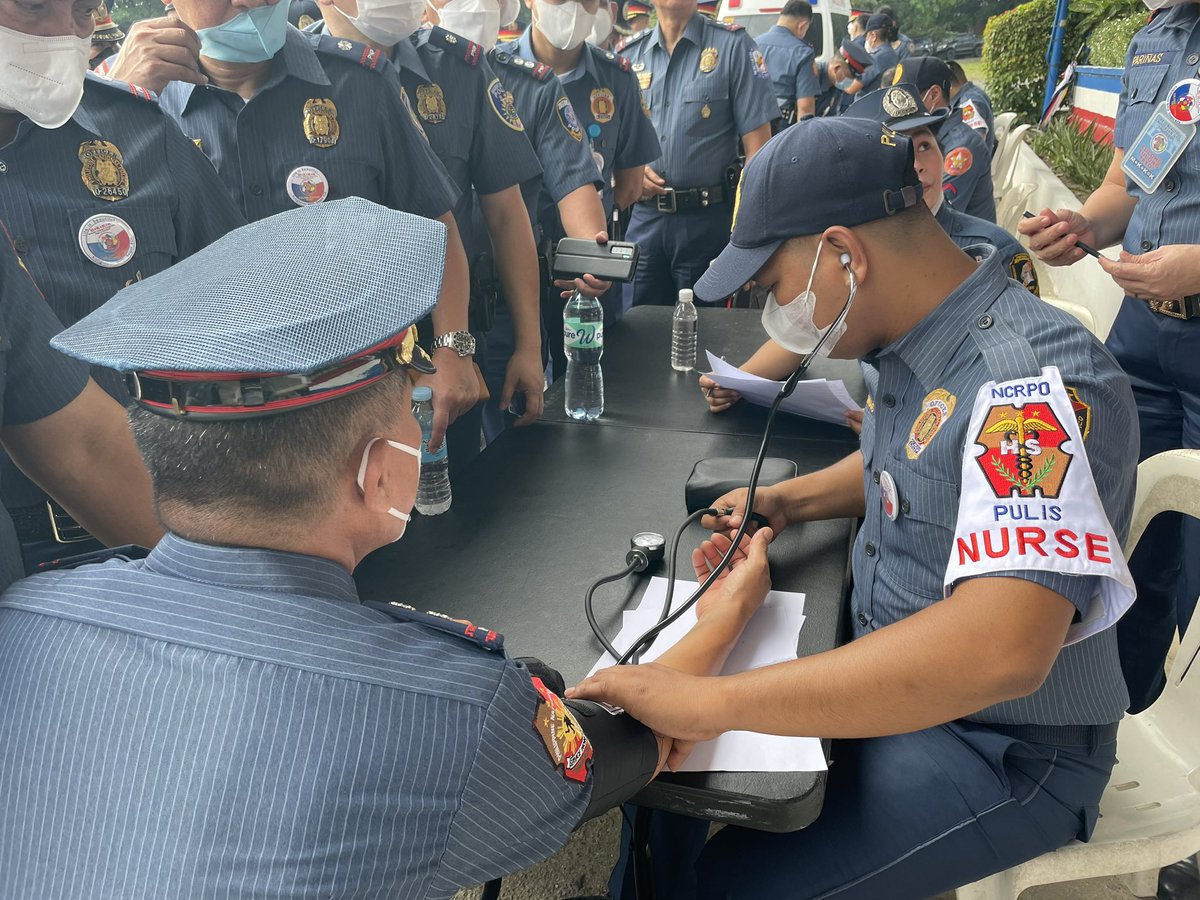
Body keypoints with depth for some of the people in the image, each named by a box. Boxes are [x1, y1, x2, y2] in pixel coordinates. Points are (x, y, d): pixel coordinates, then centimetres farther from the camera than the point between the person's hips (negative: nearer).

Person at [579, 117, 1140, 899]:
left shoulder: (1034, 381, -30)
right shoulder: (917, 338, -3)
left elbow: (1002, 647, -42)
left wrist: (711, 701, -42)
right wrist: (790, 501, -1)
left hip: (1003, 746, -7)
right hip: (891, 675, 8)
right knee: (655, 753, 9)